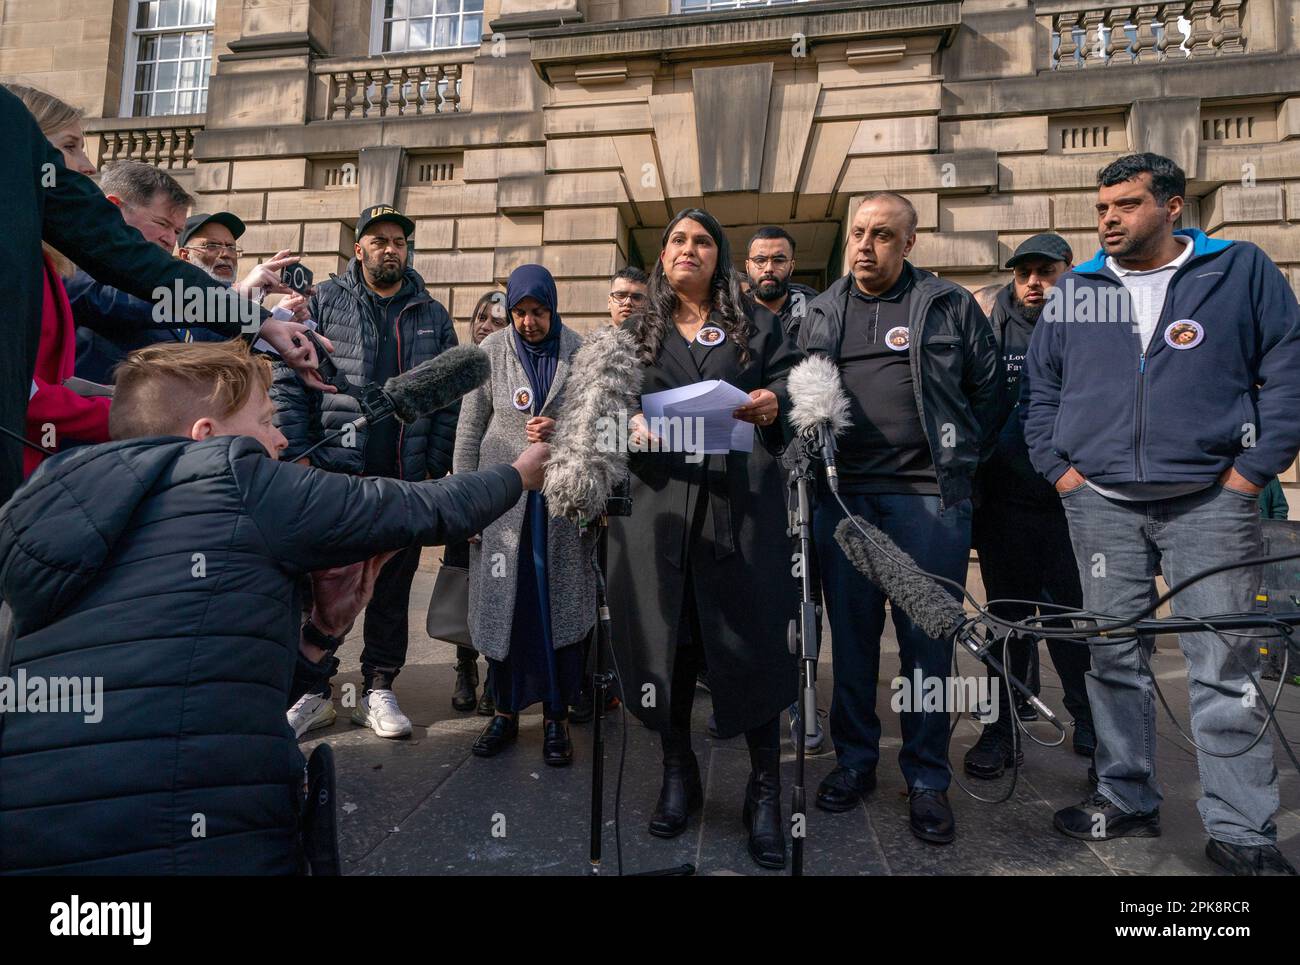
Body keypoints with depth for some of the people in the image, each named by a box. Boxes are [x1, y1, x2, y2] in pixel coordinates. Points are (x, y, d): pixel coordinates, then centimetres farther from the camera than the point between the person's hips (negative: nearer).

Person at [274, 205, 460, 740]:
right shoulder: (323, 301, 4)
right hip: (333, 472, -1)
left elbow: (448, 398, 7)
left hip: (405, 478, 2)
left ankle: (378, 689, 22)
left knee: (393, 589, 9)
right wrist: (300, 455, -8)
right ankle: (315, 691, 20)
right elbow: (289, 381, -1)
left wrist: (435, 465, 0)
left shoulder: (433, 316, 10)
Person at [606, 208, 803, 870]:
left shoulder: (756, 324, 15)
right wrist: (628, 425, -10)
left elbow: (792, 386, 7)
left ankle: (765, 793, 14)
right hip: (657, 503, 2)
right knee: (664, 640, 4)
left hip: (740, 502, -1)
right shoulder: (634, 332, 18)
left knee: (752, 640, -2)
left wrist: (774, 406, -15)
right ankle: (677, 775, 24)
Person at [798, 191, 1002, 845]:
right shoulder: (821, 313, 13)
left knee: (928, 637, 2)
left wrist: (961, 457, 5)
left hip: (929, 495, -2)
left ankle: (927, 778, 18)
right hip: (841, 494, 3)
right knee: (851, 632, 9)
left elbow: (988, 387, 9)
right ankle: (854, 759, 25)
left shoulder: (950, 305, 6)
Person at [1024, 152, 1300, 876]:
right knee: (1115, 659, 8)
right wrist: (1060, 467, 5)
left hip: (1211, 501, -2)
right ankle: (1127, 800, 22)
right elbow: (1040, 387, 16)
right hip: (1101, 505, 3)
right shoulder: (1073, 291, 11)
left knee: (1226, 668, -1)